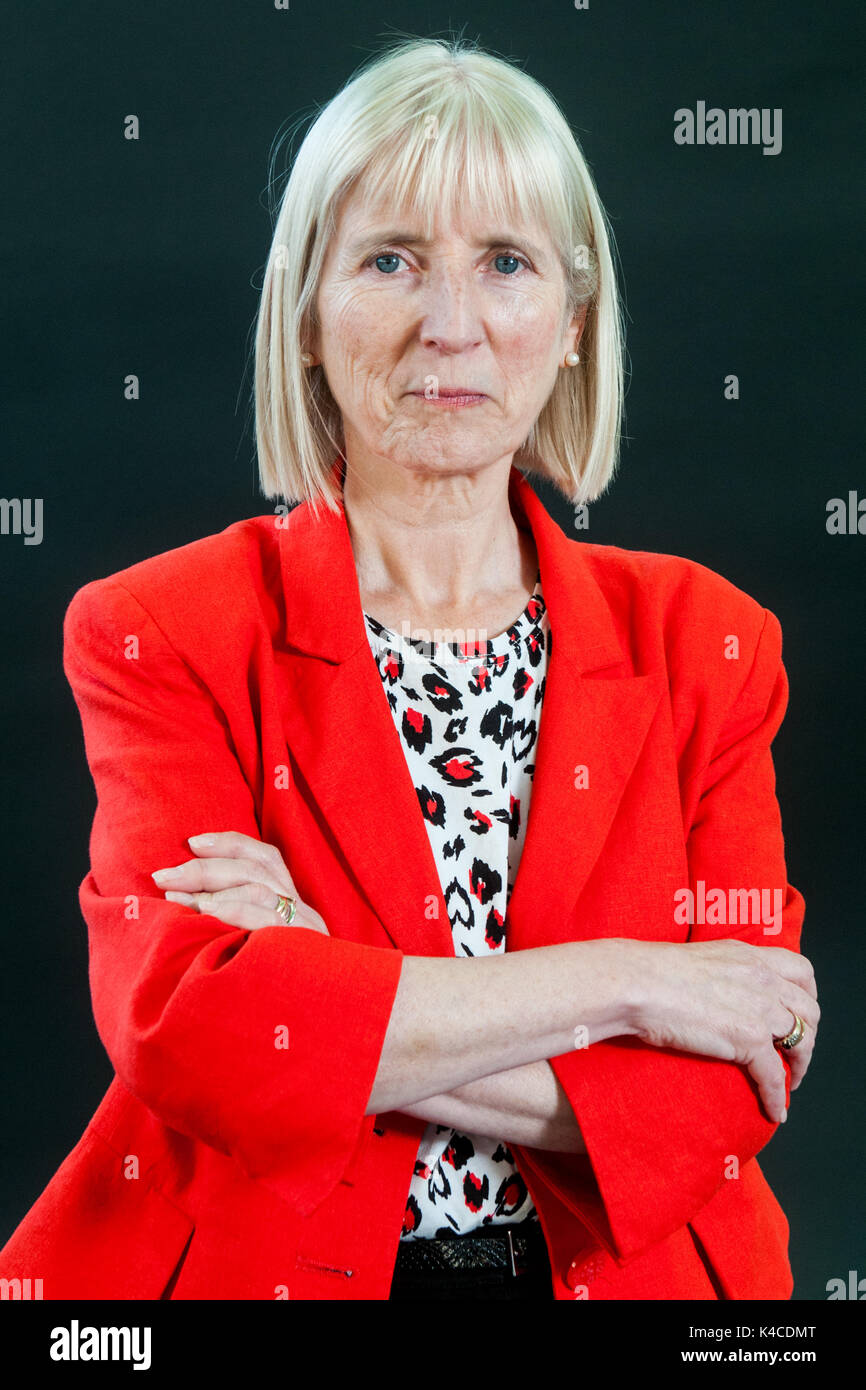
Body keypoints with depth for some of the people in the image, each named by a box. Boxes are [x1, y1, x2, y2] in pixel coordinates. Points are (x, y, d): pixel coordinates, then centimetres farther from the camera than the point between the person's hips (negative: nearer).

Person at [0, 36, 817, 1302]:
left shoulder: (699, 639, 1)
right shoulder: (162, 634, -4)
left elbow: (738, 1083, -5)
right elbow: (179, 1027, -17)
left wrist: (339, 1010, -16)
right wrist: (620, 982, -16)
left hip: (623, 1270, 2)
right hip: (263, 1268, -1)